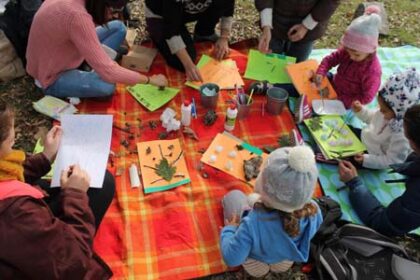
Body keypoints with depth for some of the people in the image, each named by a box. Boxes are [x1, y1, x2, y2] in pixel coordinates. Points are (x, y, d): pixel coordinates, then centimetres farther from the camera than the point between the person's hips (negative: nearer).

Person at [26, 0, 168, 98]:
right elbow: (108, 72, -36)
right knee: (107, 86, -34)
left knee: (118, 27, -1)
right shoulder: (77, 15, -38)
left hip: (61, 53, 8)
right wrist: (150, 79, -25)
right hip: (52, 77, -8)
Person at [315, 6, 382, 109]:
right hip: (334, 85, 7)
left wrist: (342, 100, -30)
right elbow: (330, 59, -8)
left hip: (346, 101, -6)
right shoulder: (347, 50, -16)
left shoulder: (372, 70, -32)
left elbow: (367, 97, -29)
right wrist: (320, 73, -28)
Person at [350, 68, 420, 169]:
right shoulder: (388, 112, -19)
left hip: (375, 158, -7)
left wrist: (366, 160, -37)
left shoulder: (402, 134, -41)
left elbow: (392, 161, -32)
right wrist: (360, 110, -11)